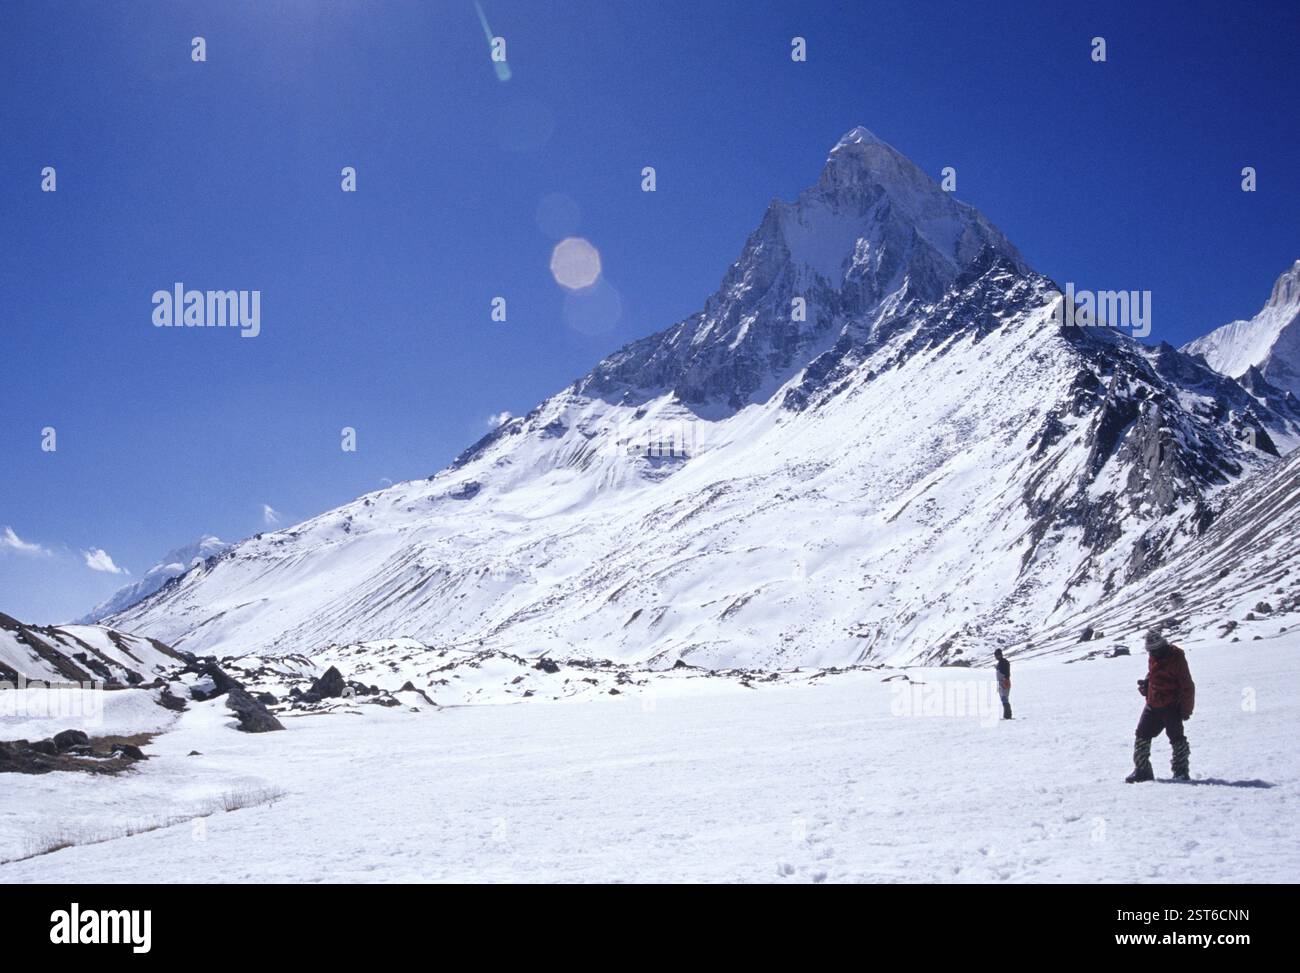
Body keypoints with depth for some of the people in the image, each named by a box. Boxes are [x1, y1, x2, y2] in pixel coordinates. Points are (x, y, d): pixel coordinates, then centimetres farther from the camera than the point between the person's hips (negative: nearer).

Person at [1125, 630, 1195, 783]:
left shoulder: (1176, 658, -15)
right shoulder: (1153, 657, 8)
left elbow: (1187, 686, -14)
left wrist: (1186, 709, -14)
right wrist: (1145, 684, 5)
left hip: (1171, 707, -7)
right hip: (1152, 705, 7)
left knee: (1177, 738, -3)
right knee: (1142, 736, 5)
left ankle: (1181, 771, 9)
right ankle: (1142, 770, 13)